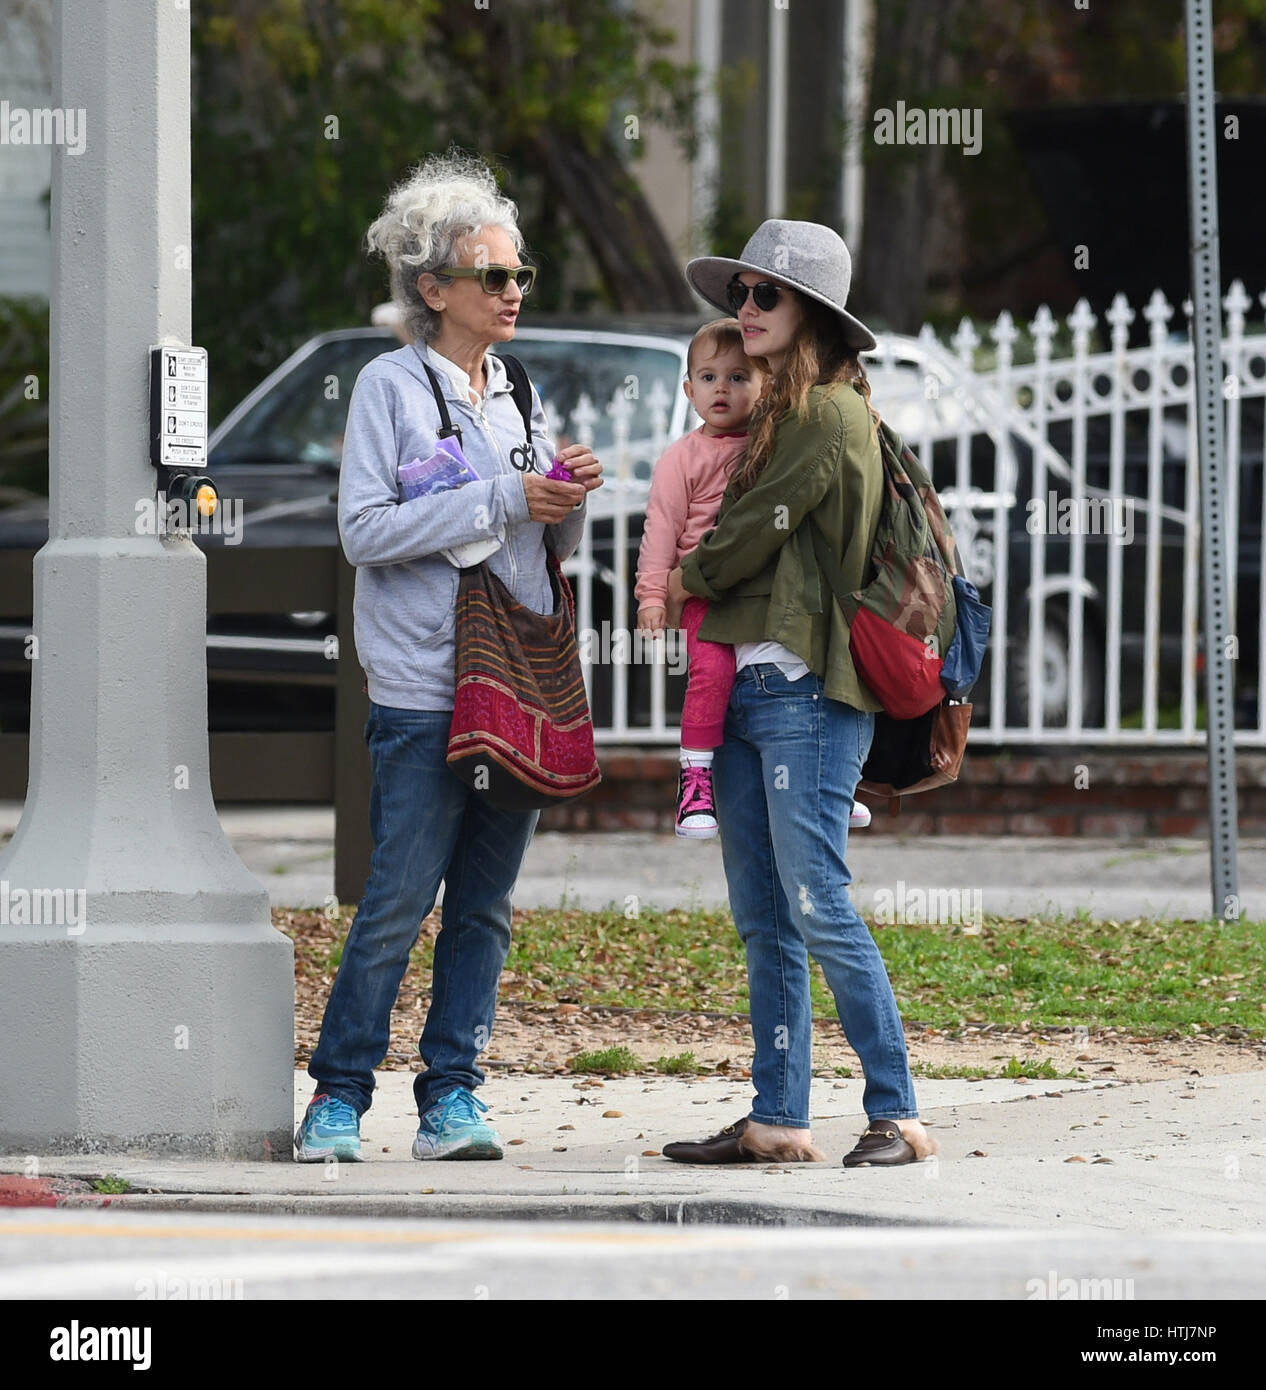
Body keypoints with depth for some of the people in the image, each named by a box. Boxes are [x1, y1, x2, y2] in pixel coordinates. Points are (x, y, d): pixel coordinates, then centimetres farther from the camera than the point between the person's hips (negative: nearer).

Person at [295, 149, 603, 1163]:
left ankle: (452, 1100, 9)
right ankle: (340, 1097, 0)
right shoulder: (392, 387, -2)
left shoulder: (517, 396, 16)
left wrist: (568, 501, -1)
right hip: (424, 689, -6)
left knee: (485, 906, 5)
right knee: (399, 902, -8)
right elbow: (366, 529, -12)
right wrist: (502, 500, -14)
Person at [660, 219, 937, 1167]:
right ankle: (777, 1118, 11)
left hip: (805, 688, -10)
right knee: (762, 920, 8)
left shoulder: (831, 414, -10)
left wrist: (691, 579, 6)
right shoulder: (775, 414, 19)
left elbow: (757, 532, -10)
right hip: (744, 686, 10)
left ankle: (897, 1114, -8)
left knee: (820, 910, -11)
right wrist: (694, 595, 8)